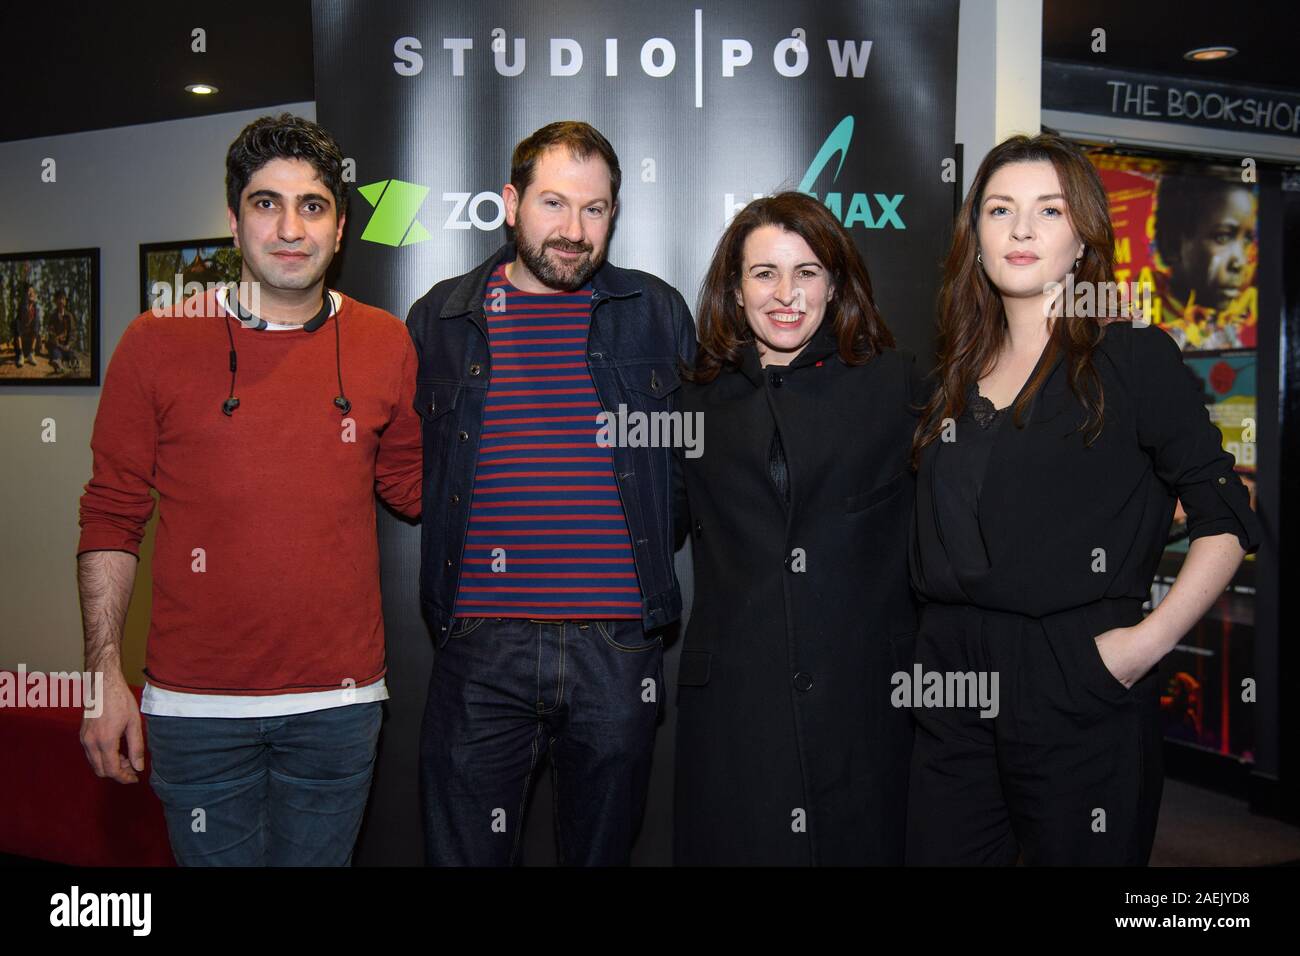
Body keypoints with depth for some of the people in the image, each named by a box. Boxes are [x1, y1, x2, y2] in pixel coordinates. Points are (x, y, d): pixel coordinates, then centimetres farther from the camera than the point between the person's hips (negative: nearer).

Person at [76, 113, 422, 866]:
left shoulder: (386, 346, 1)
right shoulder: (159, 343, -3)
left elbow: (414, 486, 13)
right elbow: (112, 518, 1)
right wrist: (106, 673, -3)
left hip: (339, 704, 1)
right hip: (197, 703, -1)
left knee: (318, 855, 17)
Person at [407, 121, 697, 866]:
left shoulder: (659, 314, 5)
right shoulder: (440, 318, 6)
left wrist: (652, 557, 7)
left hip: (617, 648, 0)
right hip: (478, 645, 0)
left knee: (603, 848, 14)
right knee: (464, 851, 8)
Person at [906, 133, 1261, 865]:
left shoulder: (1134, 357, -3)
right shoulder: (960, 374, 12)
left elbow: (1226, 520, -5)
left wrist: (1149, 640, -14)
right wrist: (942, 632, 5)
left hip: (1078, 693, -5)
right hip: (953, 687, 5)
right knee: (940, 851, 12)